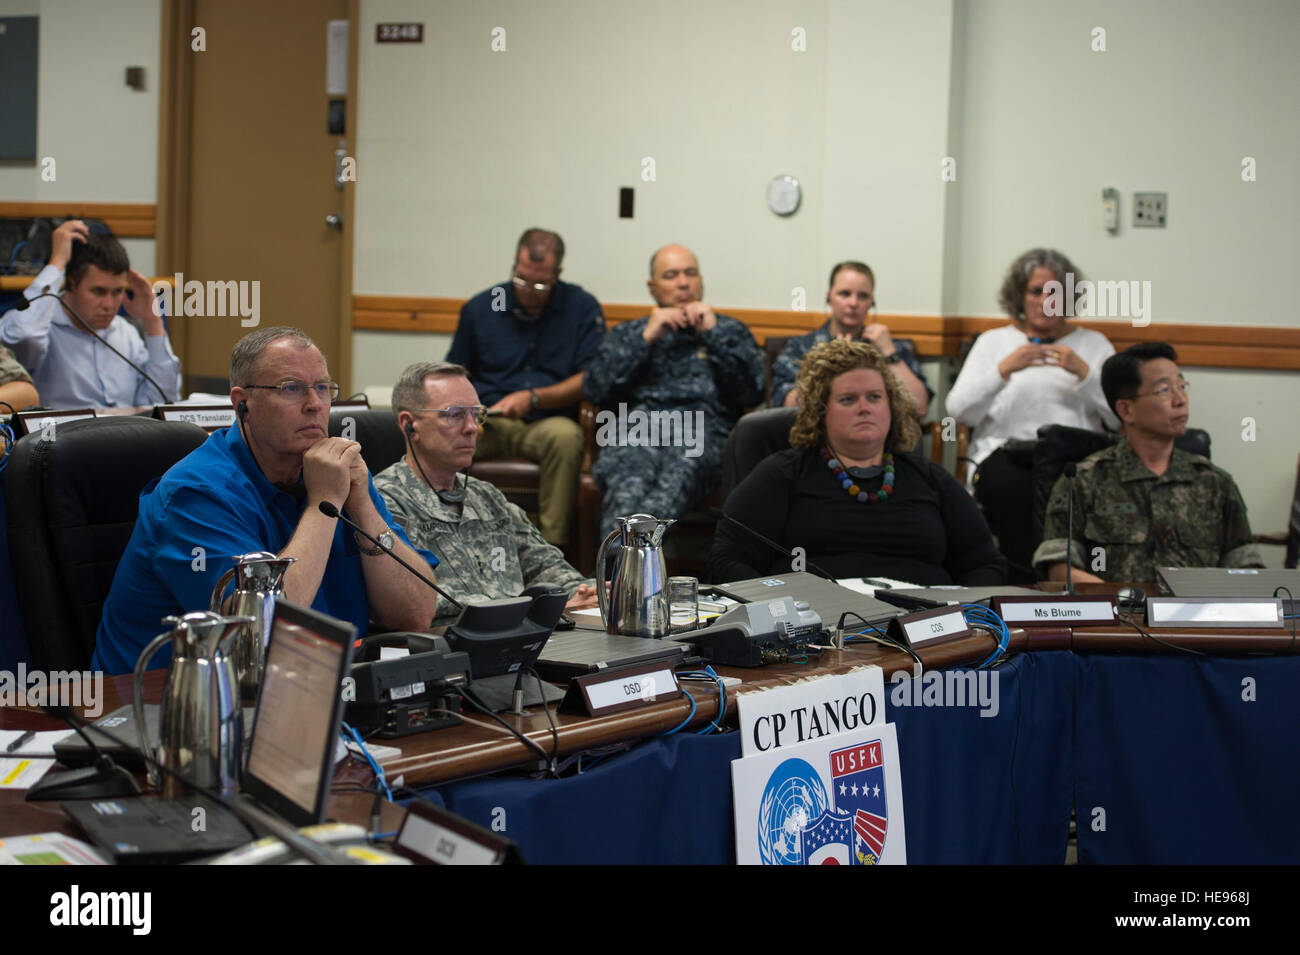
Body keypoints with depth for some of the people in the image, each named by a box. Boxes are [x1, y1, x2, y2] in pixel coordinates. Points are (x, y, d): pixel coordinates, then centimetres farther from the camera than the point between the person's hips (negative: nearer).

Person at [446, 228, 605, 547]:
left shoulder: (583, 308, 6)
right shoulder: (479, 308, 13)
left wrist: (532, 398, -12)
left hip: (547, 422, -2)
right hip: (486, 422, 2)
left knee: (565, 435, -38)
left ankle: (552, 547, -29)